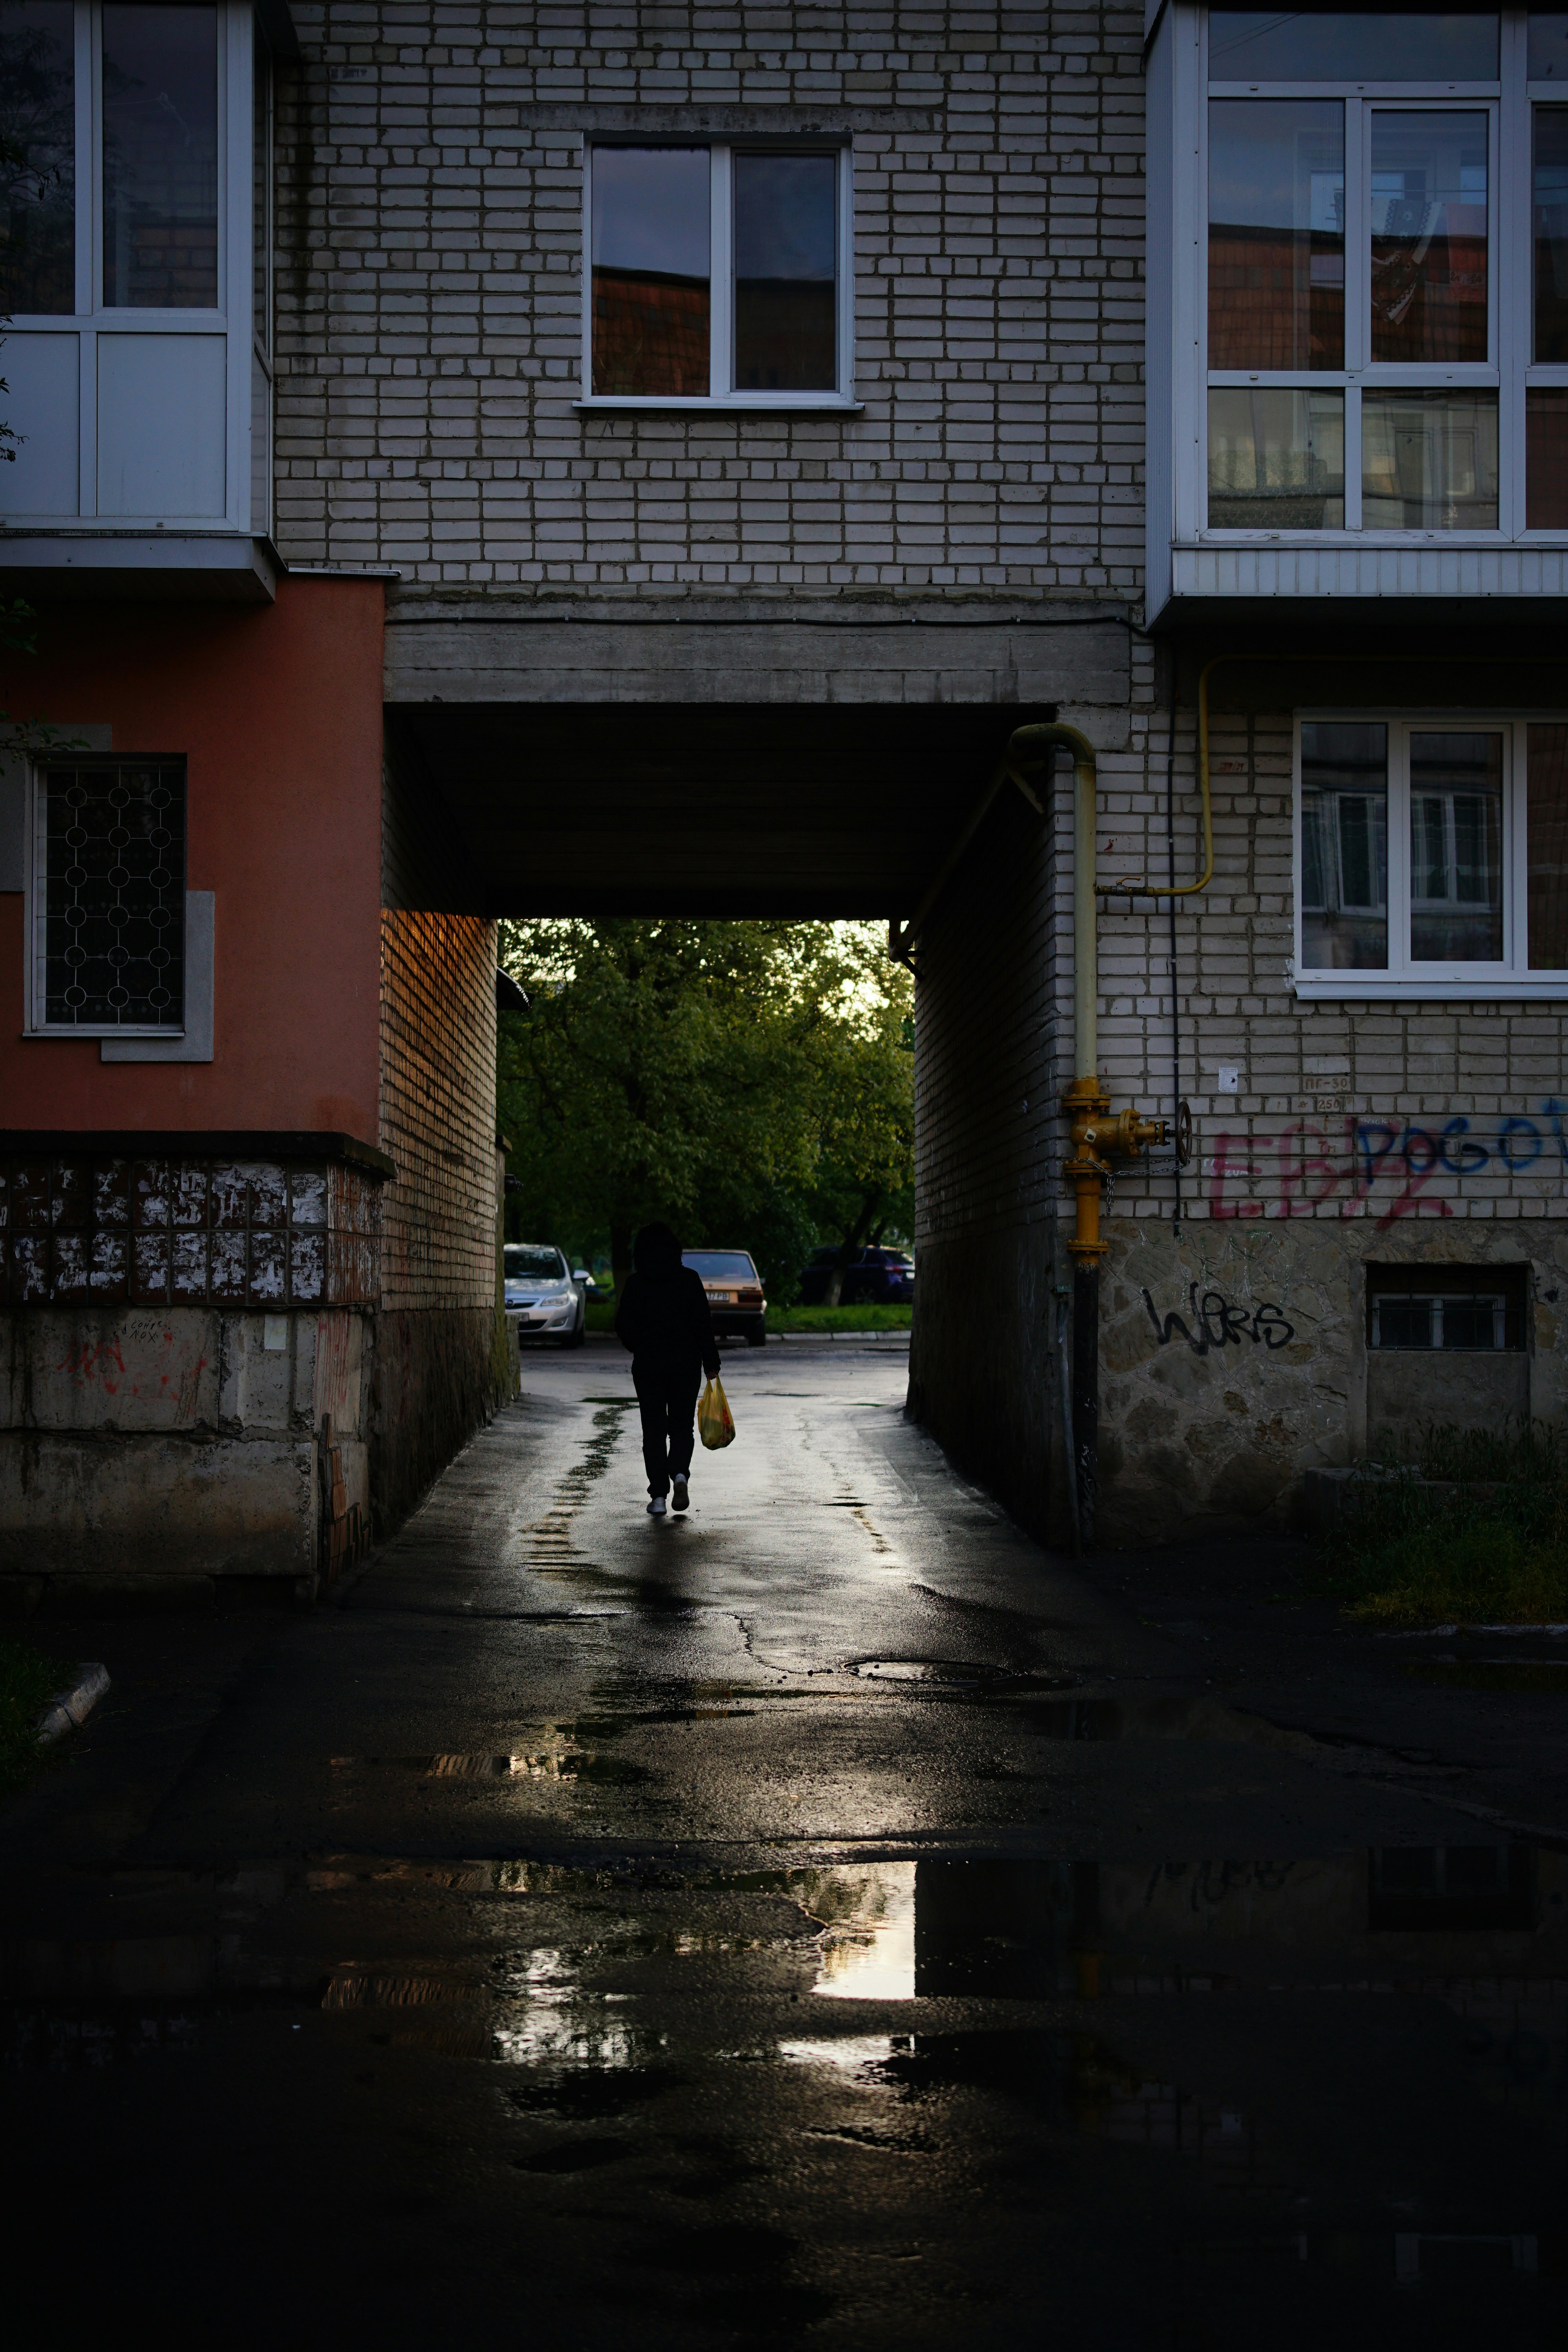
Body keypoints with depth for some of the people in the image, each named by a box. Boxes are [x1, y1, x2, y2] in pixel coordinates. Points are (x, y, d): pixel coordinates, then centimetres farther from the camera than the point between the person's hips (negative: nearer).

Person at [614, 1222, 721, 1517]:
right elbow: (703, 1324, -4)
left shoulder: (635, 1283, -3)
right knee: (682, 1425, 12)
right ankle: (680, 1473, -16)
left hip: (647, 1364, 0)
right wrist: (711, 1364, 2)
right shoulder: (689, 1279, -2)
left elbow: (624, 1327, -1)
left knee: (653, 1429, 6)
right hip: (686, 1362, 0)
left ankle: (658, 1496, -1)